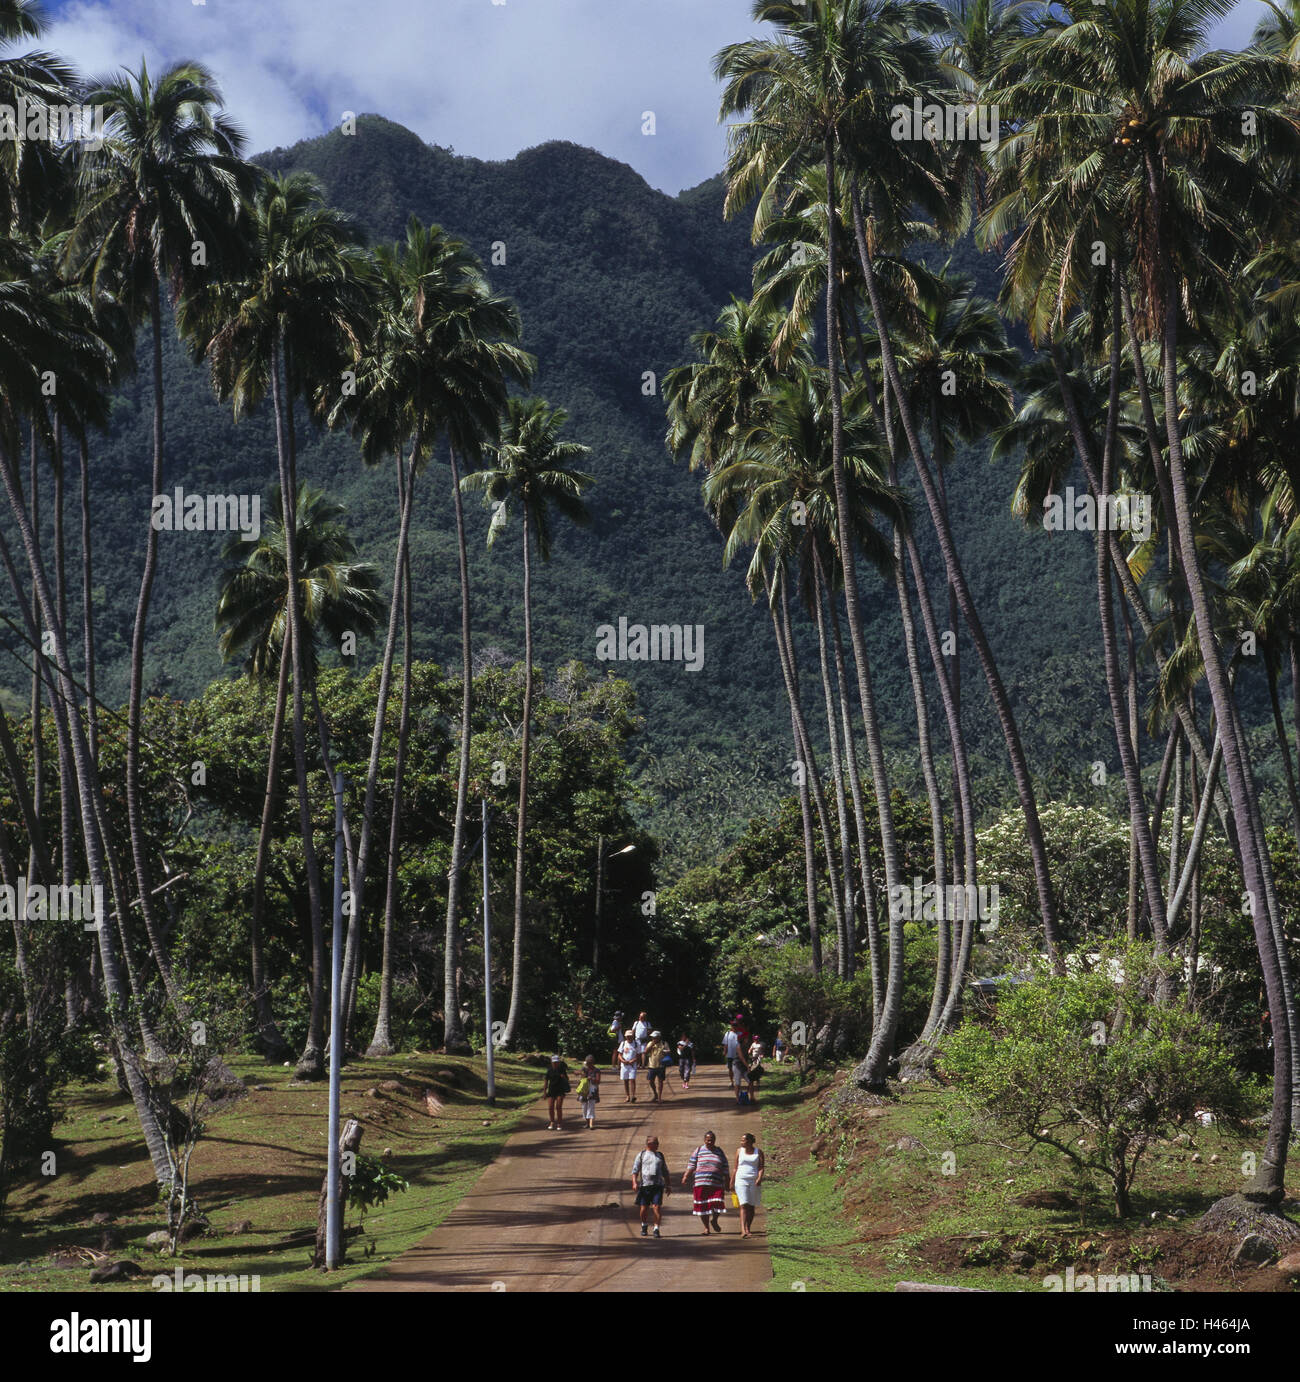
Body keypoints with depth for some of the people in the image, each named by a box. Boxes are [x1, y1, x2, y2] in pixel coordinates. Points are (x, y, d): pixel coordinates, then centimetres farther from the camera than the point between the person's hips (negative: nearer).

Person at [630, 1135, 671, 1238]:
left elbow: (665, 1172, 24)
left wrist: (668, 1185, 18)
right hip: (644, 1185, -1)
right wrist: (634, 1182, -11)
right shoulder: (641, 1155, 9)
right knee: (644, 1208, 2)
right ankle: (644, 1226, 27)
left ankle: (656, 1229, -5)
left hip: (658, 1185, 1)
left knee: (657, 1207, -13)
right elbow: (635, 1170, 3)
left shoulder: (660, 1156, 18)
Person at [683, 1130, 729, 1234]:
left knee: (718, 1203, -11)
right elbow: (692, 1166, 7)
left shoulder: (720, 1152, 12)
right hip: (701, 1183, -1)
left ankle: (714, 1220, 18)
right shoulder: (698, 1151, 8)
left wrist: (728, 1182, 12)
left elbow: (725, 1169, 14)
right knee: (703, 1205, -1)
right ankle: (706, 1226, 16)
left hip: (717, 1184, 1)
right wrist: (686, 1177, -3)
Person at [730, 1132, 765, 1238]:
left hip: (754, 1182, 1)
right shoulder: (739, 1151, 9)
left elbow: (761, 1167, -2)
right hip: (741, 1180, -1)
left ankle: (748, 1230, 16)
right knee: (744, 1205, -14)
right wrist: (732, 1183, 12)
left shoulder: (758, 1152, 5)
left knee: (751, 1207, 4)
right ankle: (743, 1230, -22)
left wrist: (759, 1178, -19)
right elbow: (736, 1168, 13)